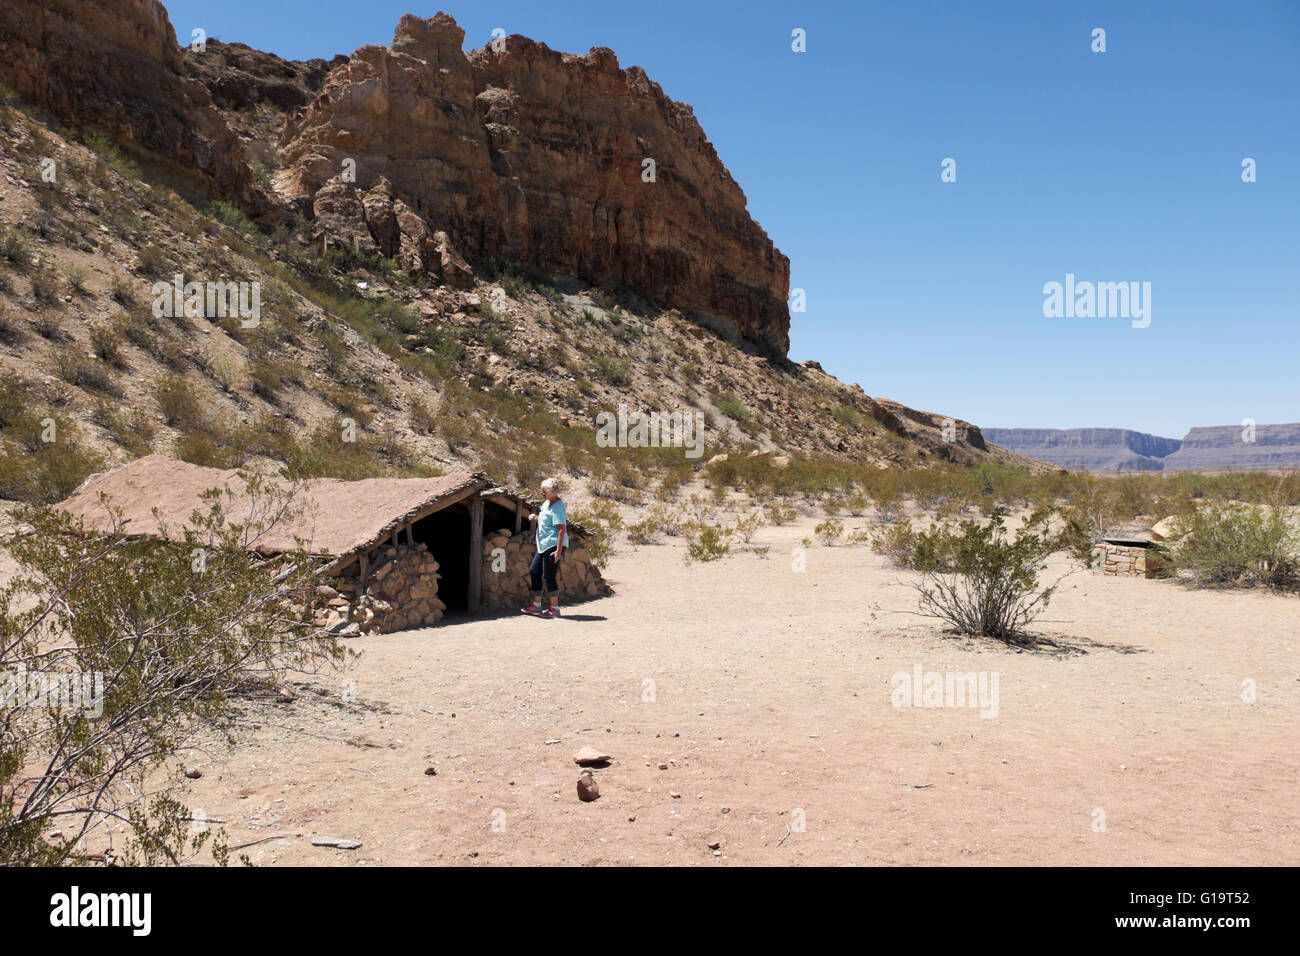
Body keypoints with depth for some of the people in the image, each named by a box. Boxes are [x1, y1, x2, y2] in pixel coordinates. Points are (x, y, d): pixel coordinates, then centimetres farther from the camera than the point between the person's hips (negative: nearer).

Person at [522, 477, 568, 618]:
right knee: (534, 572, 13)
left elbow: (561, 529, -22)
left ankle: (555, 608, 1)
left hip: (553, 545, -11)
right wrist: (535, 517, 7)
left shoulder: (557, 507, -17)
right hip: (544, 545, 11)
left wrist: (559, 551, -27)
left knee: (548, 577, -8)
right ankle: (536, 605, 22)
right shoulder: (547, 502, 12)